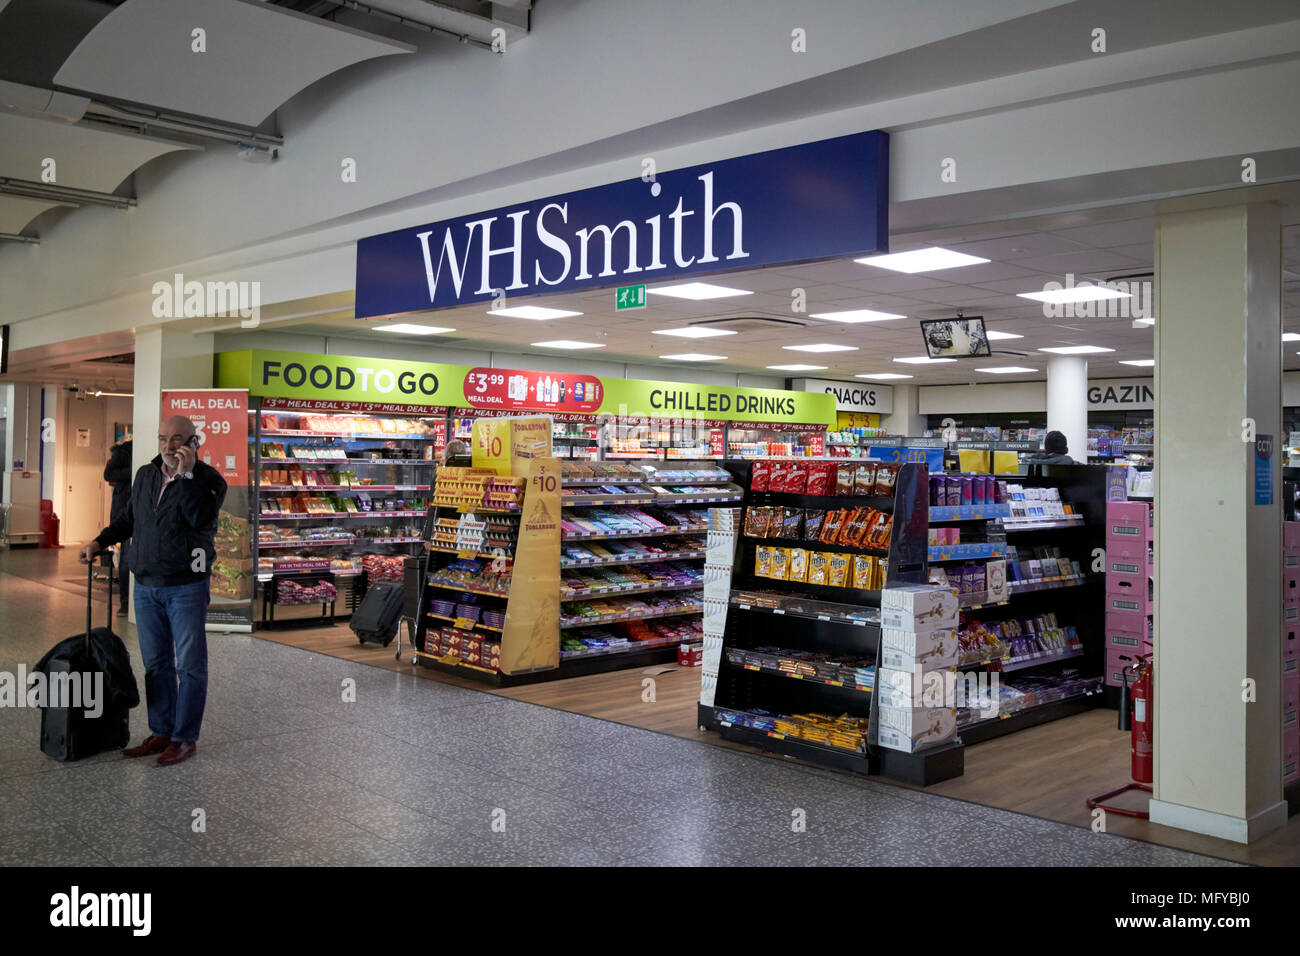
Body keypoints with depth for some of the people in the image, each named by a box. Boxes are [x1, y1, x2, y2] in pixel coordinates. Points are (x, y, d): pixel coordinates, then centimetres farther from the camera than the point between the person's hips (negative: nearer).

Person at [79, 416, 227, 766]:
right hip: (146, 586, 6)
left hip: (186, 587, -6)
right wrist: (100, 542, 14)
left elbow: (201, 518, -26)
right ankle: (160, 733, 23)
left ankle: (185, 737, 10)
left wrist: (185, 475, -24)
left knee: (189, 664, 1)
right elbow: (128, 518, 24)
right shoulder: (145, 475, 10)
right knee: (155, 663, 12)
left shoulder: (208, 478, -8)